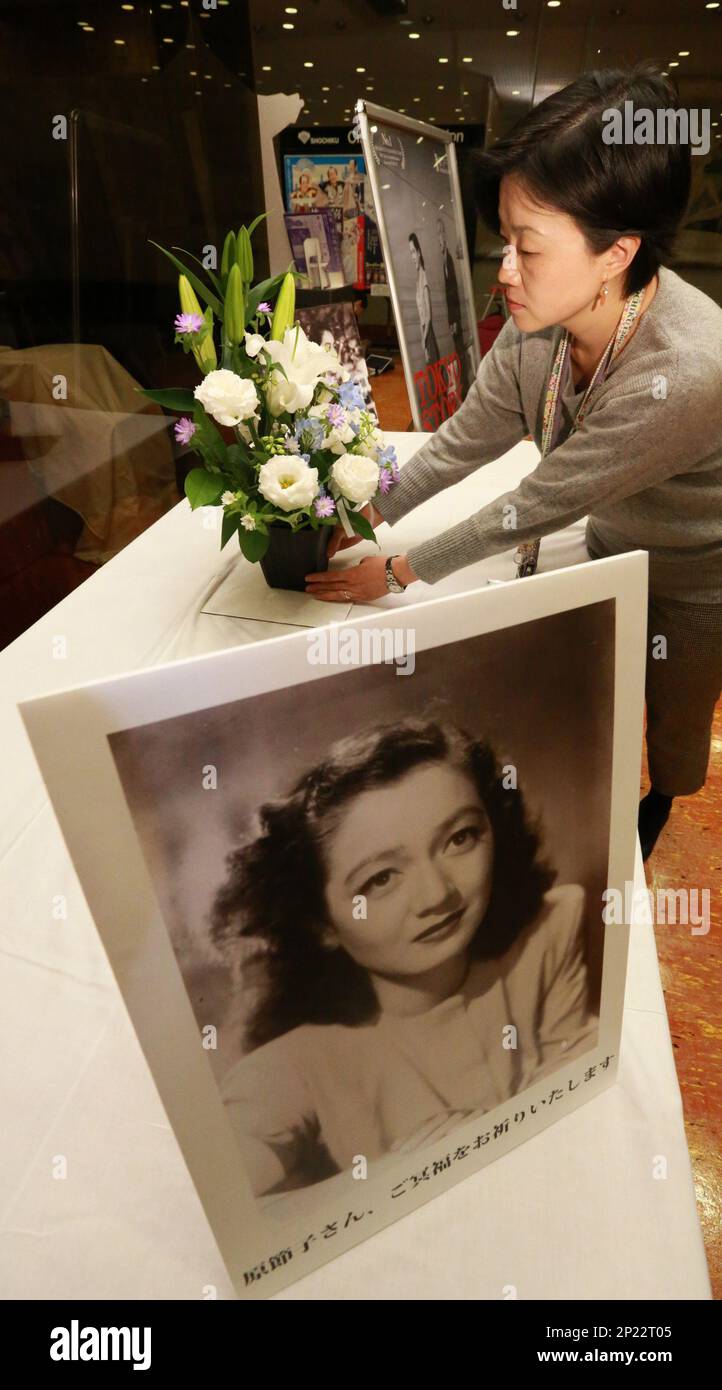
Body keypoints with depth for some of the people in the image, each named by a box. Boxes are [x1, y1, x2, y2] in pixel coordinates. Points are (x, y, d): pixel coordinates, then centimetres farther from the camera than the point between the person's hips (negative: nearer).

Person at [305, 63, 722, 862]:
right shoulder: (543, 316, -21)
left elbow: (537, 506, -34)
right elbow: (466, 440, -11)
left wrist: (400, 572, -25)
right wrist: (367, 516, -15)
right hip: (613, 545, 5)